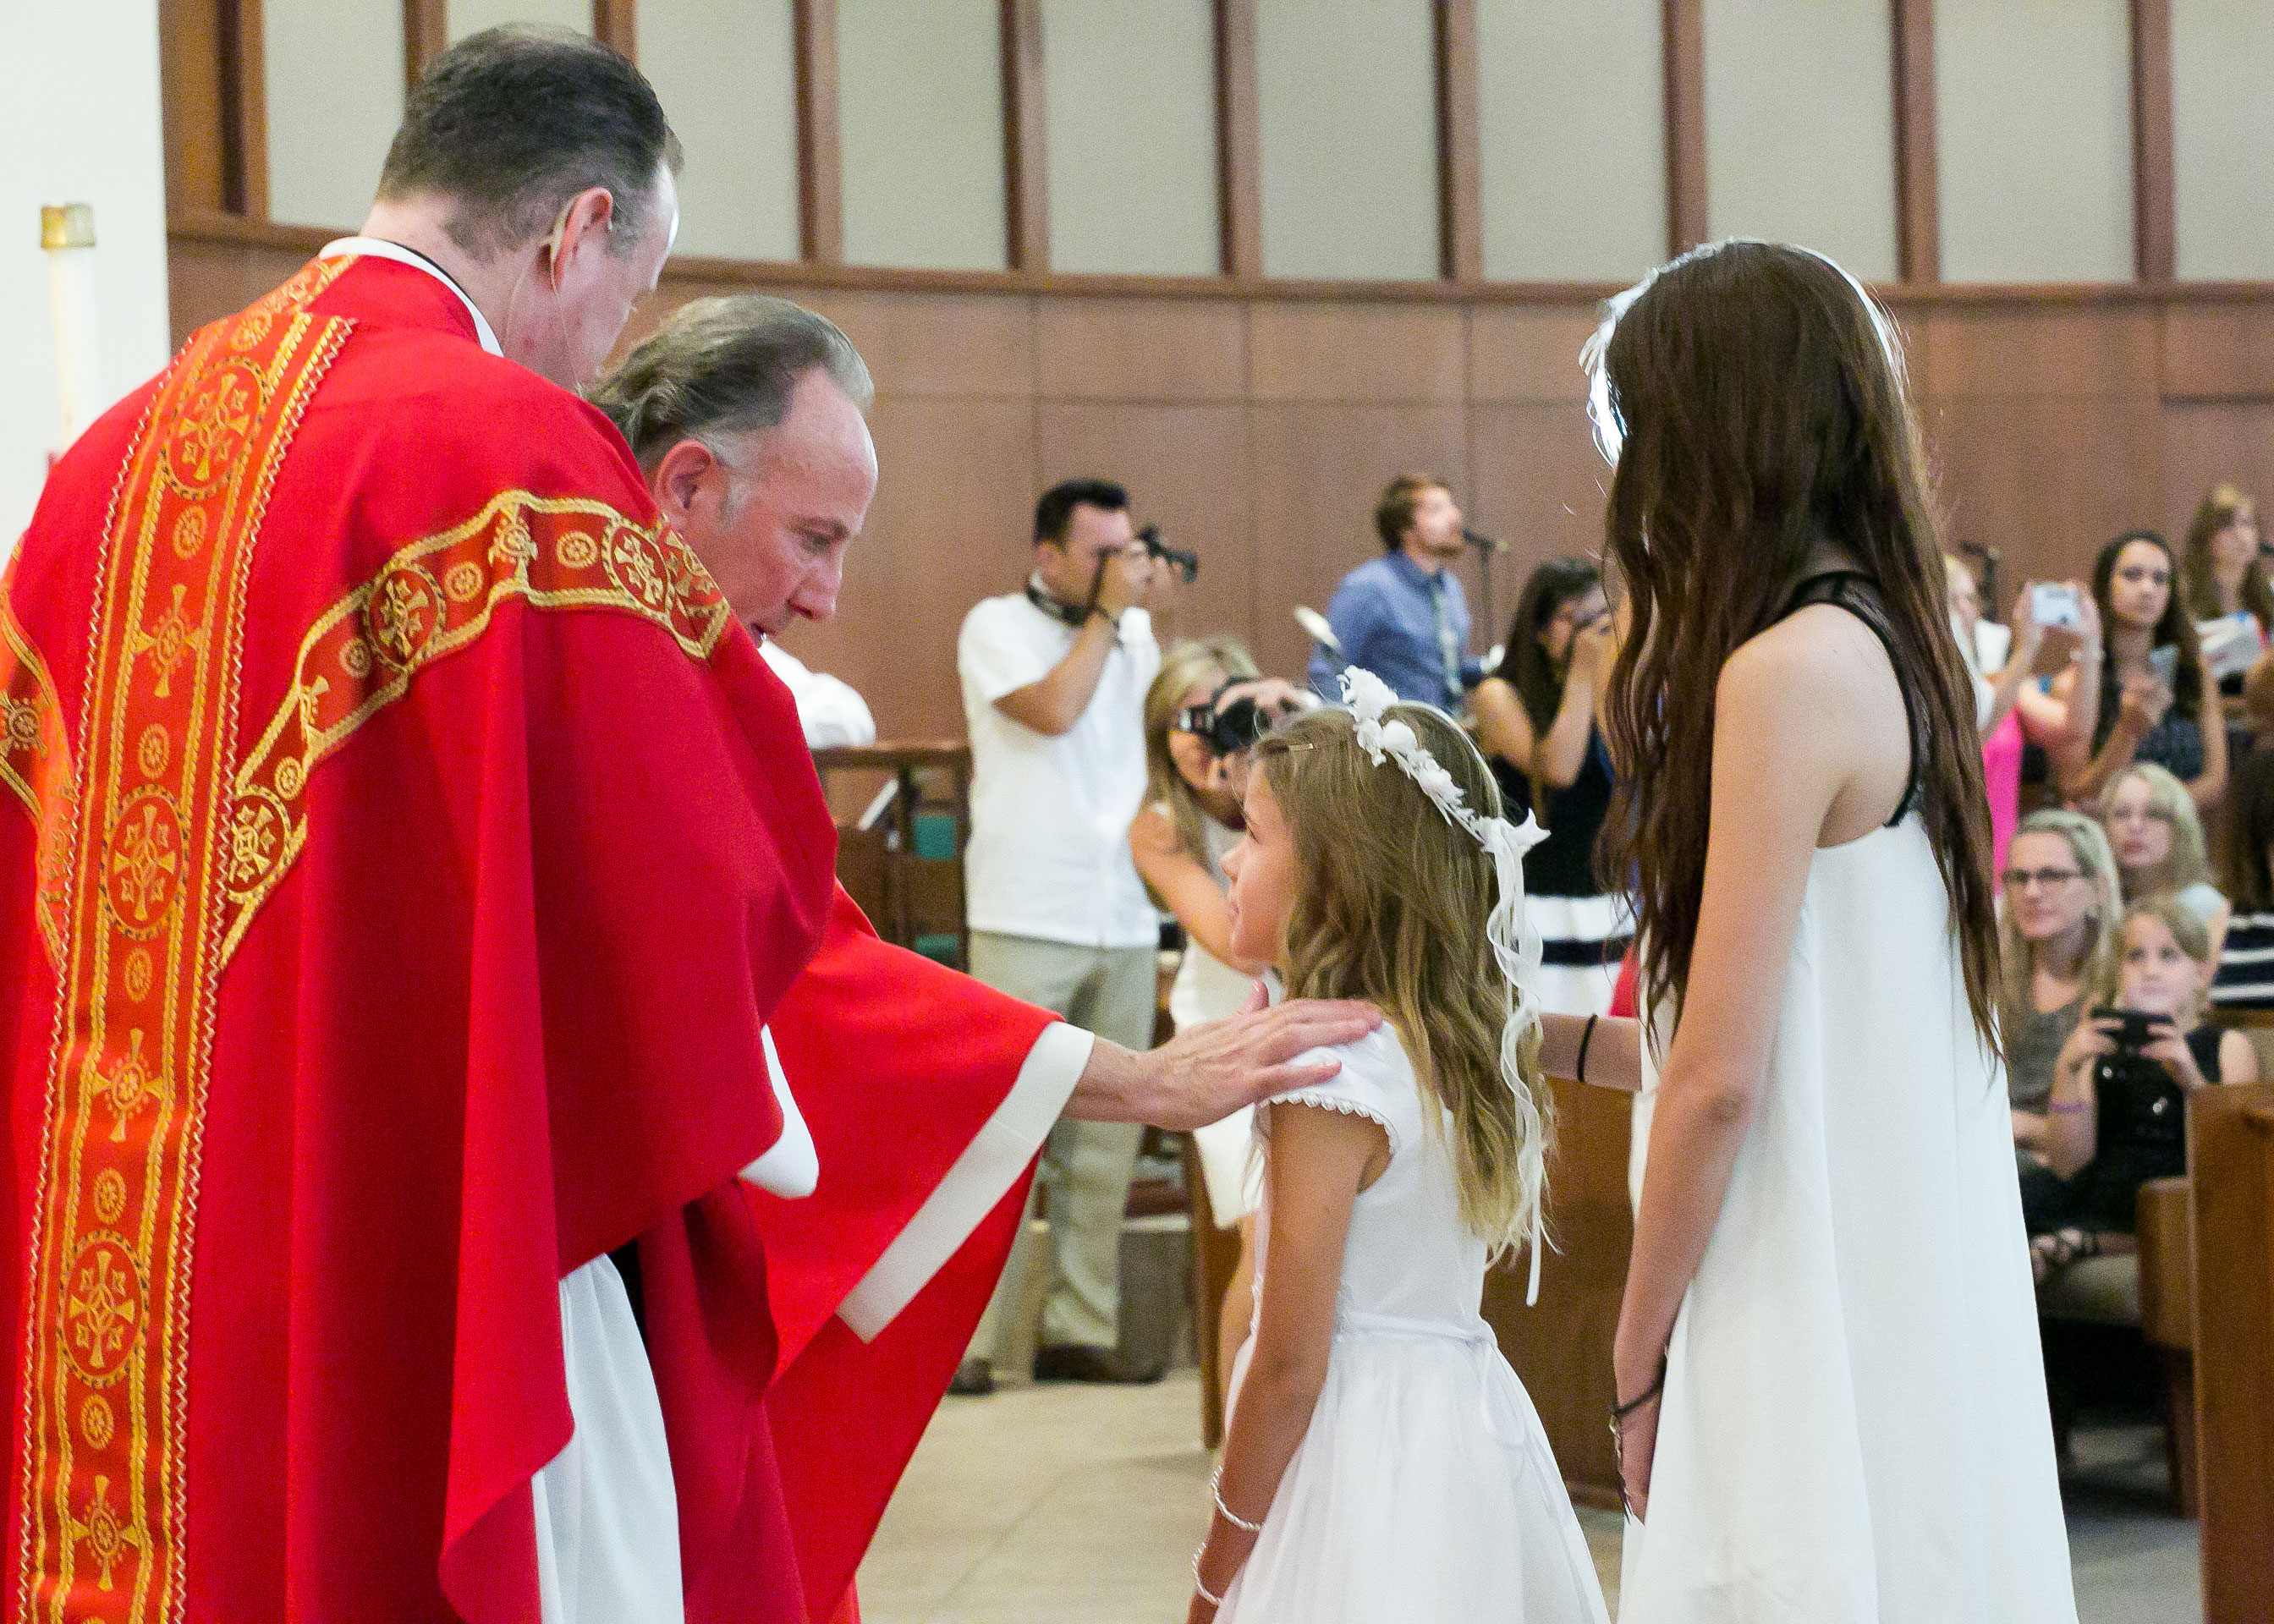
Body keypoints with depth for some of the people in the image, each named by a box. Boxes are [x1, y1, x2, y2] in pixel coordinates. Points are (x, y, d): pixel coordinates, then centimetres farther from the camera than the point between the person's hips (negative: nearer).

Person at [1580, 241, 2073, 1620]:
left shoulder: (1786, 673, -16)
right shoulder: (1897, 645, 9)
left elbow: (1719, 1079, -16)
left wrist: (1638, 1352, -8)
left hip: (1818, 1304, -9)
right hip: (1920, 1285, 9)